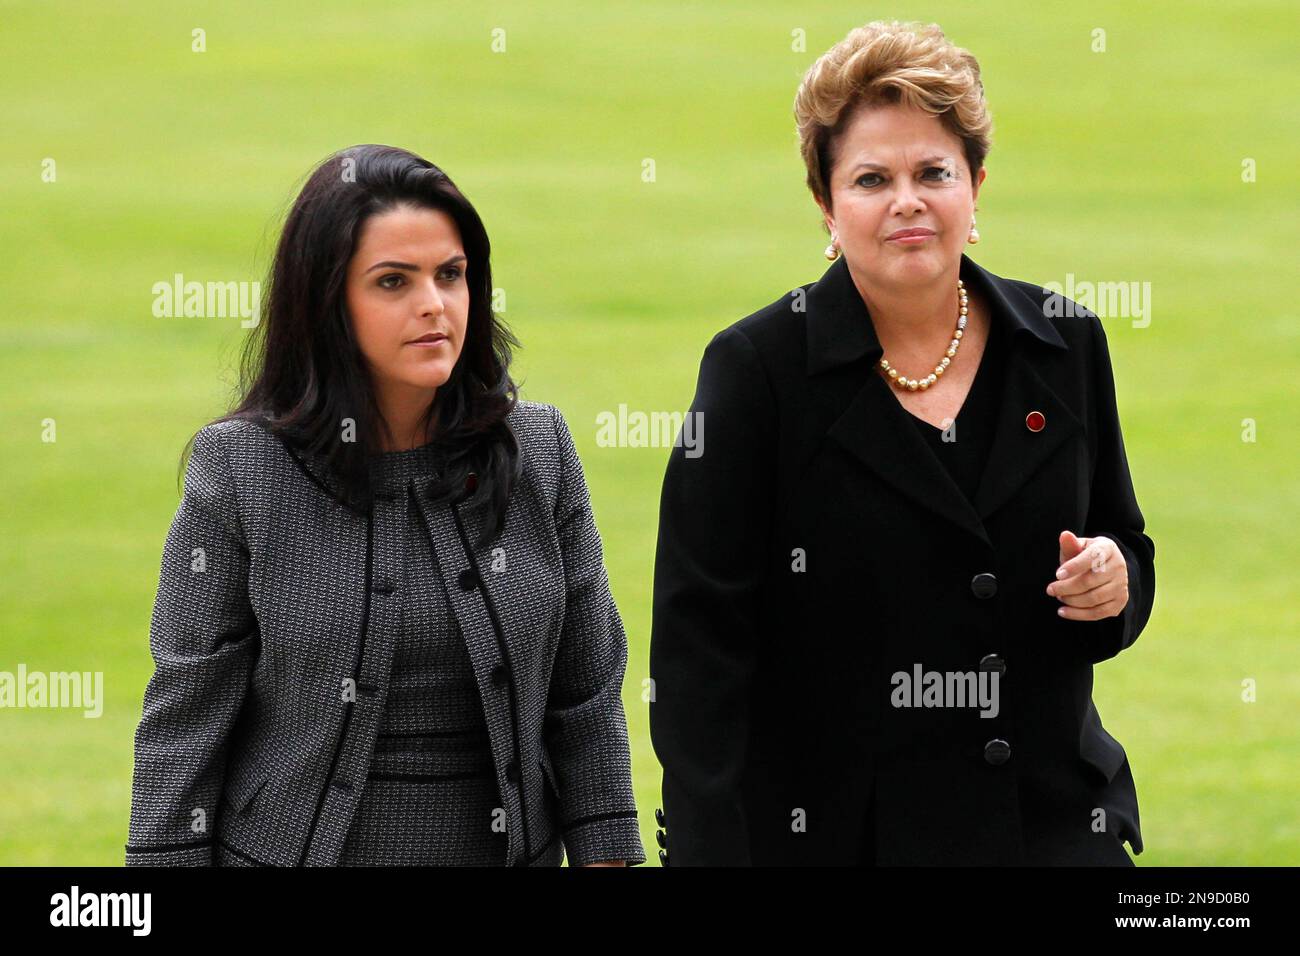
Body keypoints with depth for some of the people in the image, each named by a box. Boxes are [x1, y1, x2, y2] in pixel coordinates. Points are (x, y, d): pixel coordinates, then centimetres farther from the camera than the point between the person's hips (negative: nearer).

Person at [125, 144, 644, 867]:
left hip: (506, 846, 2)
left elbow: (586, 691, 4)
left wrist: (604, 857, 0)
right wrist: (167, 857, -9)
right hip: (298, 848, -2)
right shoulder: (241, 469, -7)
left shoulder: (540, 450, 0)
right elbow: (185, 716, -5)